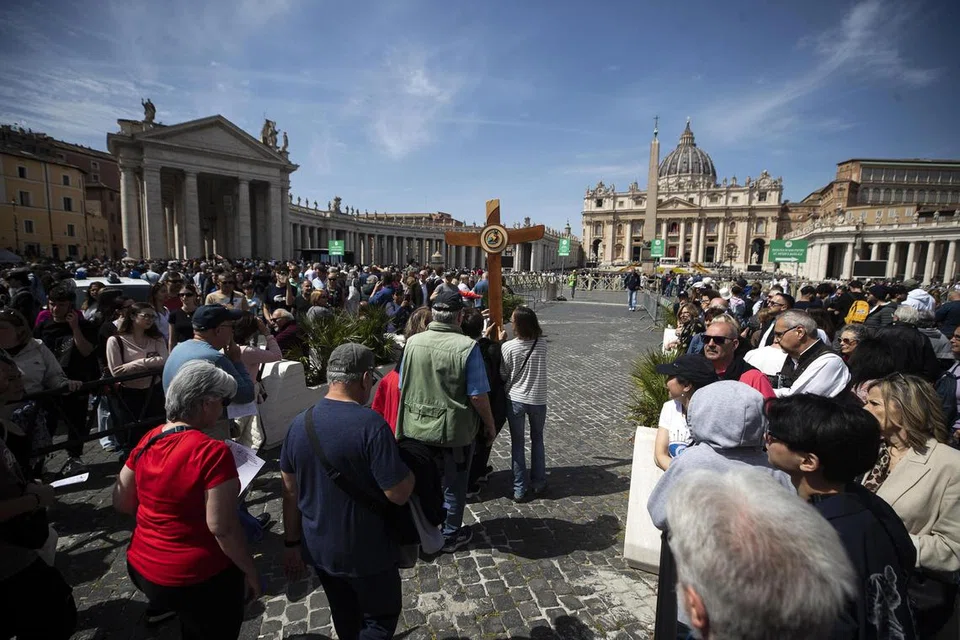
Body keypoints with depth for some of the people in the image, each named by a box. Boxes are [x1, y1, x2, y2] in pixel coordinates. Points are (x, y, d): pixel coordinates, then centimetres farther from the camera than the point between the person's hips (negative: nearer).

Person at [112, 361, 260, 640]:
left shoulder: (148, 440, -5)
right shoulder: (213, 452, -27)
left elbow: (121, 502, 6)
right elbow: (222, 528, -25)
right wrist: (251, 571, -13)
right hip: (199, 578, -6)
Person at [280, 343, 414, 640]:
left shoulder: (300, 424, -6)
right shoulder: (371, 425, -26)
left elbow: (290, 492, 2)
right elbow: (399, 494, -23)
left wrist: (292, 543, 12)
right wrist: (409, 470, -4)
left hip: (318, 548, 6)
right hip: (366, 551, -6)